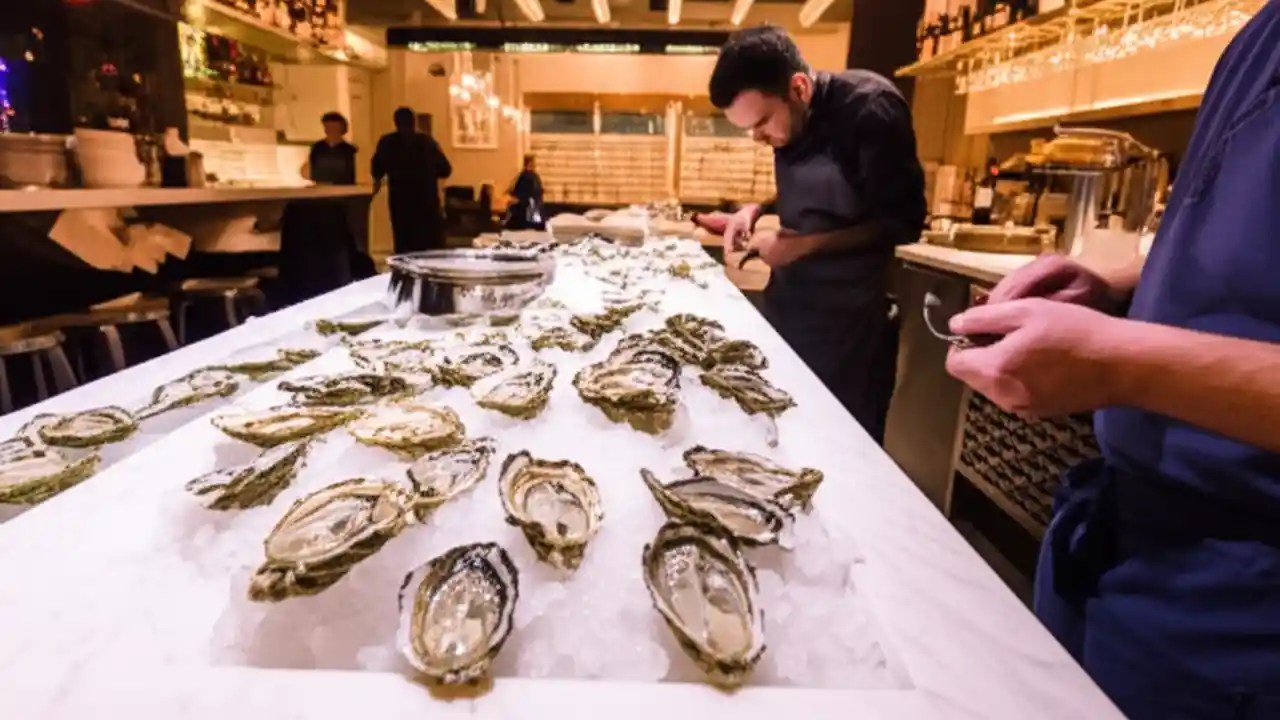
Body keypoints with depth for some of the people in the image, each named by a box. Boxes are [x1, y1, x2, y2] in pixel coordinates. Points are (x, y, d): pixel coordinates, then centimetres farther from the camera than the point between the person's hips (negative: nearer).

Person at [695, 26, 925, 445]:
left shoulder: (871, 109, -21)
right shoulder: (787, 120, 0)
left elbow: (903, 223, -17)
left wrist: (804, 245, -23)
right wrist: (754, 212, -3)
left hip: (848, 312, -6)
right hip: (788, 295, 7)